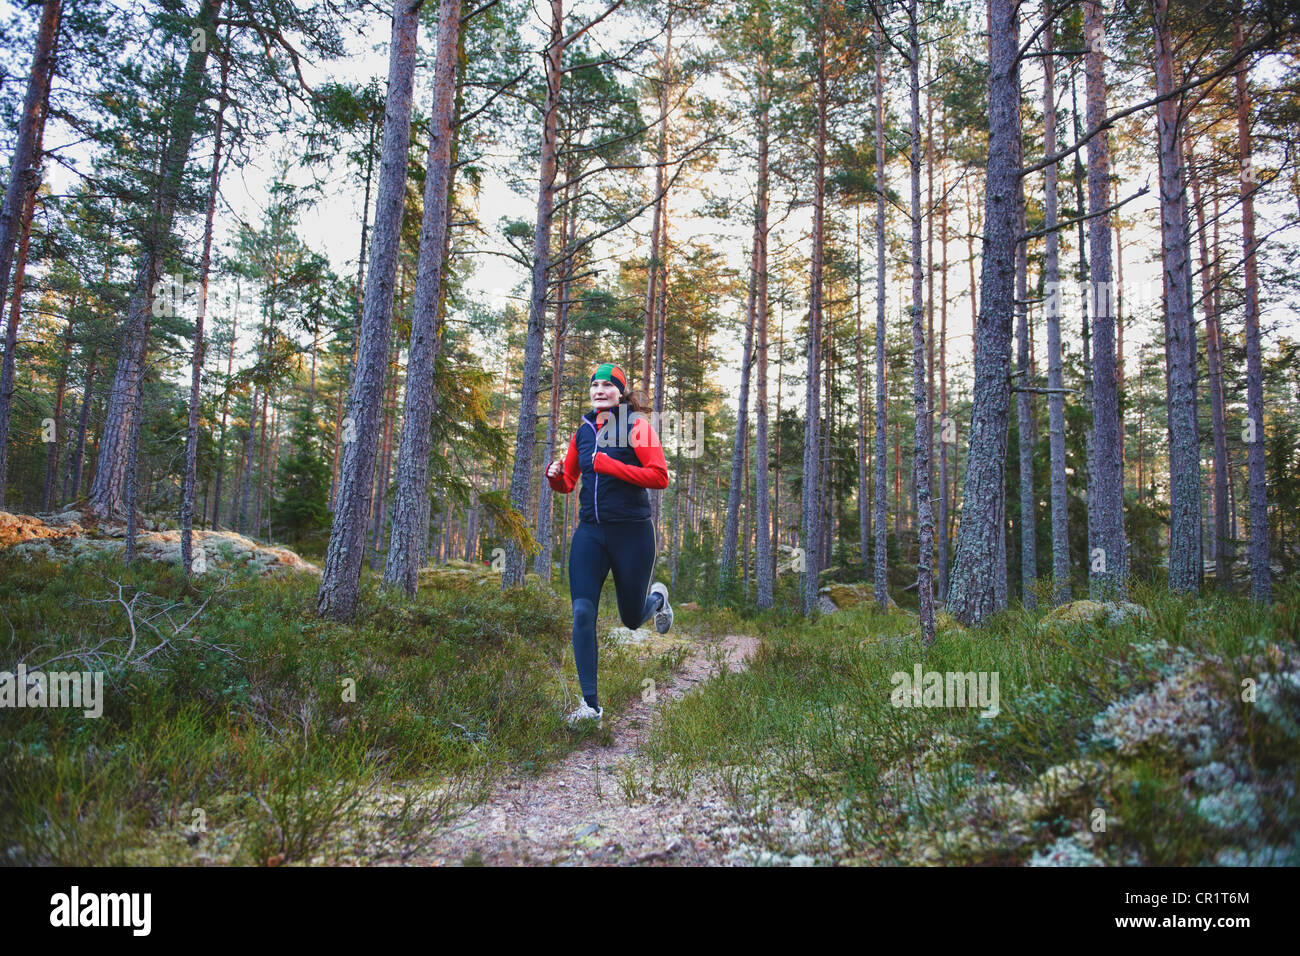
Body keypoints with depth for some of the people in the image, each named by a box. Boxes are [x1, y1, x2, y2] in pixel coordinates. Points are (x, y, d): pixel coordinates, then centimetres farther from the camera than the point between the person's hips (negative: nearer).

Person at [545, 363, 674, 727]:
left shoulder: (636, 426, -7)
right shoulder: (584, 431, 9)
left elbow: (660, 477, -17)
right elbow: (568, 483, 18)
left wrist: (611, 466, -22)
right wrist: (555, 475, -5)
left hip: (632, 533, -4)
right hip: (590, 533, 4)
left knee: (632, 619, 11)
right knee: (582, 613, -10)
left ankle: (657, 597, 49)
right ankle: (590, 704, -2)